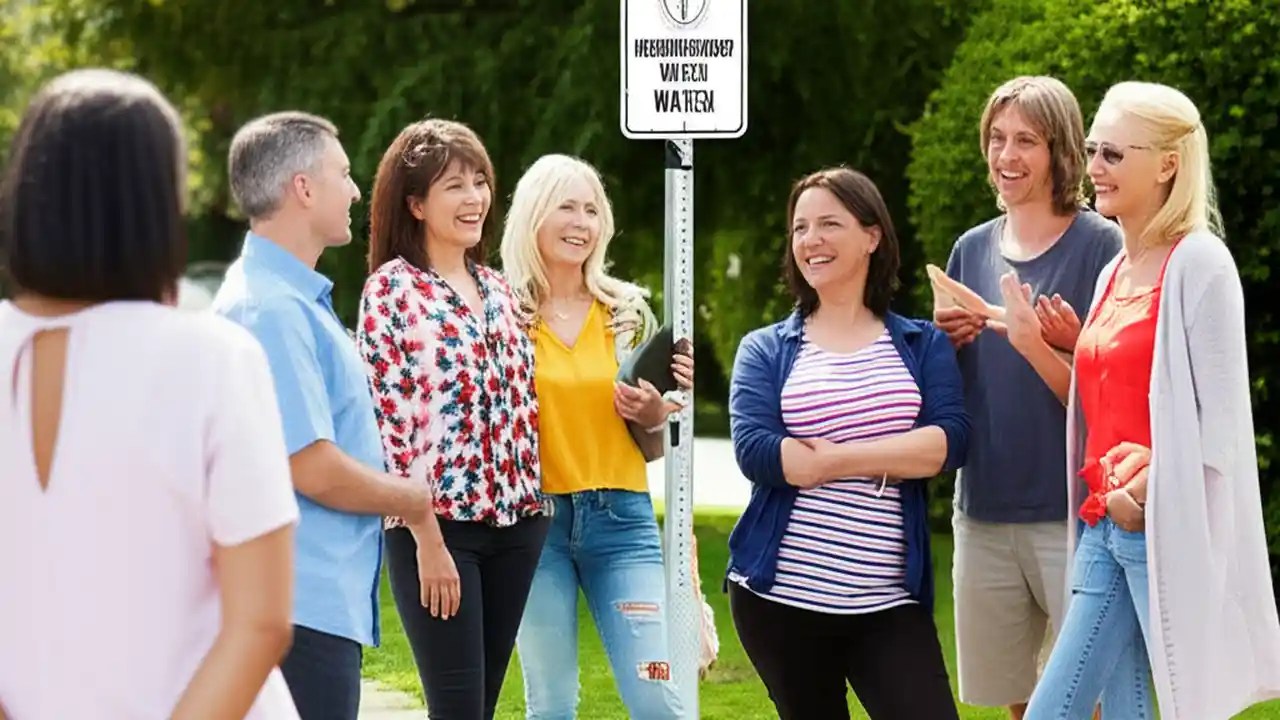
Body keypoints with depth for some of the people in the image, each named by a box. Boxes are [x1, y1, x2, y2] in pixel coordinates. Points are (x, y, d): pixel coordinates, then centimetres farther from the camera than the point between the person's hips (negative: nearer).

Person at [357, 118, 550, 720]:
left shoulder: (497, 290, 13)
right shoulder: (391, 289, -6)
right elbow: (387, 421, -11)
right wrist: (428, 539, -15)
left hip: (515, 522, 6)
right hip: (437, 524, -6)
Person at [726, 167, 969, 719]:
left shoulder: (923, 345, 8)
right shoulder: (765, 350, 6)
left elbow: (950, 441, -8)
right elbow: (755, 451, -11)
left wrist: (833, 456, -14)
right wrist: (895, 459, -11)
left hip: (890, 603, 0)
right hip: (779, 595, 0)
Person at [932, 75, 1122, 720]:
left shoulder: (1100, 244, -5)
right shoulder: (972, 250, 11)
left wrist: (1038, 345, -26)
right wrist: (944, 344, -4)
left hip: (1073, 511, -5)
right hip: (984, 509, 5)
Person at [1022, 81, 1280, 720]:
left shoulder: (1197, 262, -8)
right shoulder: (1113, 274, 15)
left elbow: (1220, 418, -13)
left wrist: (1147, 487, -20)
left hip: (1170, 531, -8)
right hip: (1104, 528, 8)